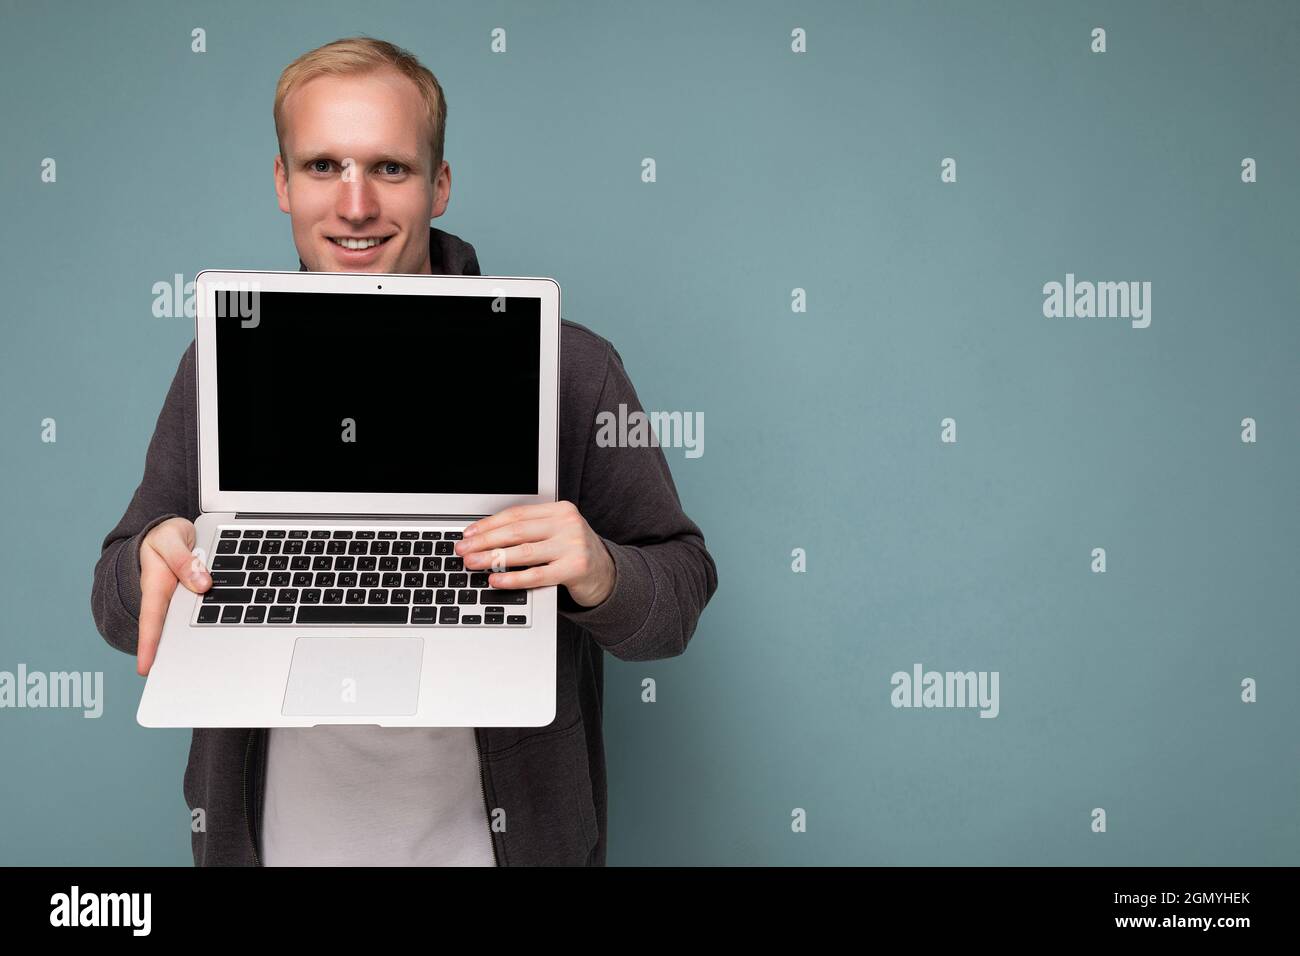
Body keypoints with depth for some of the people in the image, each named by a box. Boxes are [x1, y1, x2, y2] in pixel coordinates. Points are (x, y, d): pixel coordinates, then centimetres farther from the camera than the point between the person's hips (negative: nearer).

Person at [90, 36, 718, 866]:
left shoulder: (571, 367, -12)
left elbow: (681, 594, -8)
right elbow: (123, 603, 3)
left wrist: (601, 575, -30)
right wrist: (152, 561, -19)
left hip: (494, 837, -2)